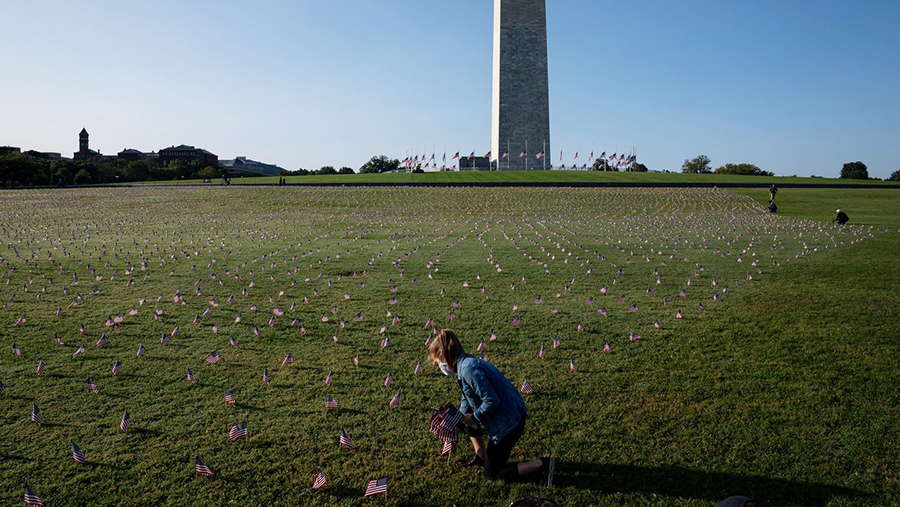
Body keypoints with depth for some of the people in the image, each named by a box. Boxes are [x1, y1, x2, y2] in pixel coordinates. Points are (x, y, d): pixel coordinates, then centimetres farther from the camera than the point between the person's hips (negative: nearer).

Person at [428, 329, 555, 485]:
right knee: (464, 414, 27)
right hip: (512, 412, 10)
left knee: (492, 473, 6)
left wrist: (474, 418, -12)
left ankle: (542, 465, -2)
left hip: (507, 422, -10)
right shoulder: (466, 364, 8)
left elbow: (491, 401, -27)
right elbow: (467, 400, 18)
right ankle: (481, 456, 30)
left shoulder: (468, 369, -24)